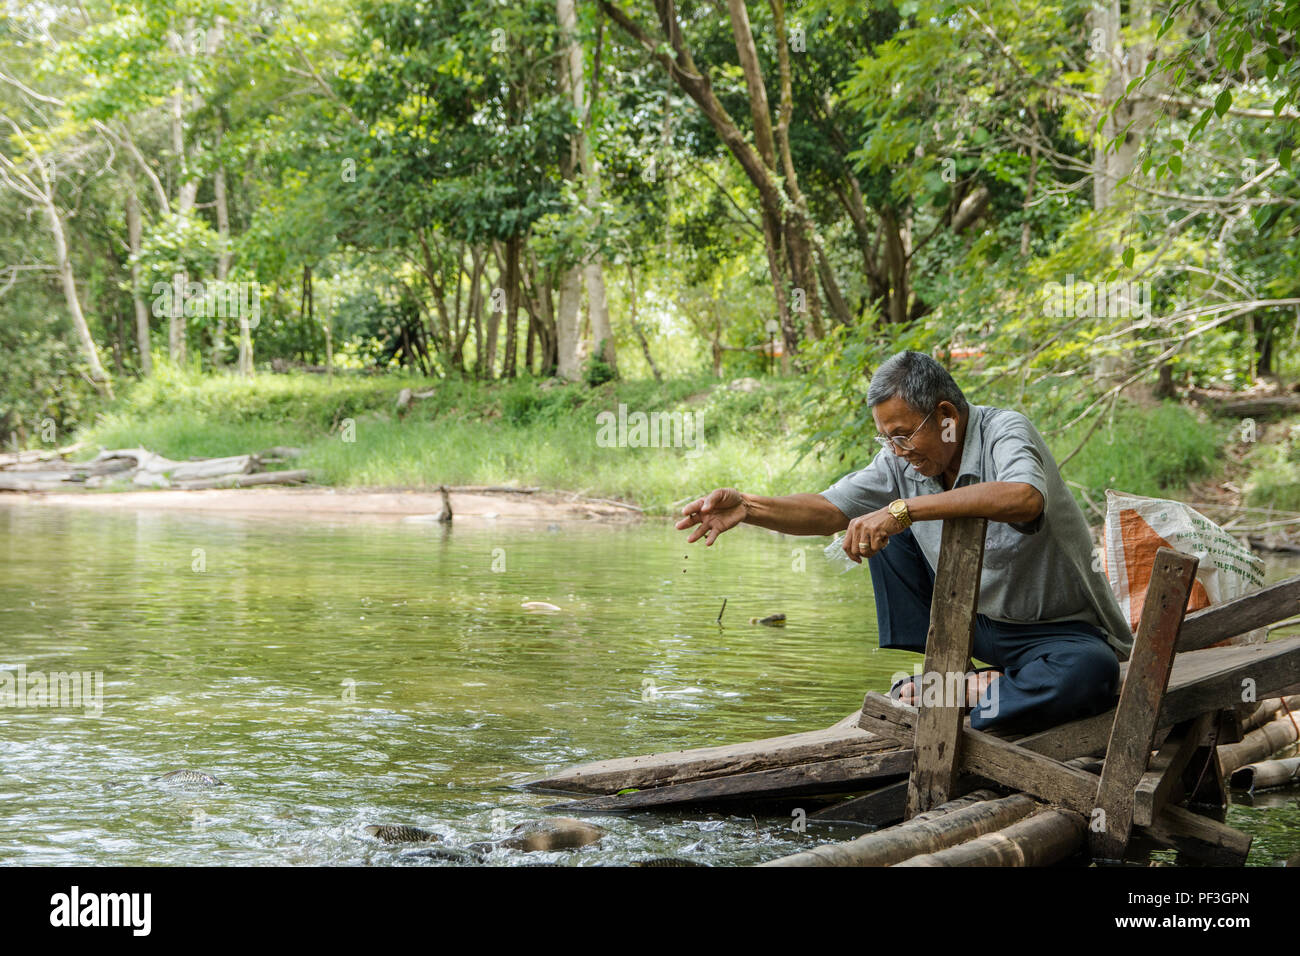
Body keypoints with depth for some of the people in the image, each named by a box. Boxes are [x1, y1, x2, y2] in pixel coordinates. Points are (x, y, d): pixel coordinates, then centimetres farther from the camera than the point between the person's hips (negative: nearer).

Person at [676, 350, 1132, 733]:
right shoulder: (903, 458, -4)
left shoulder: (1006, 431, -23)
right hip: (976, 617, 6)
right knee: (890, 538, -4)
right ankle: (934, 676, -3)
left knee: (1092, 672, -38)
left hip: (1057, 628, -6)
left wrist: (903, 509, -48)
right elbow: (830, 510, -5)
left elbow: (1025, 499, -45)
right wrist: (747, 507, -23)